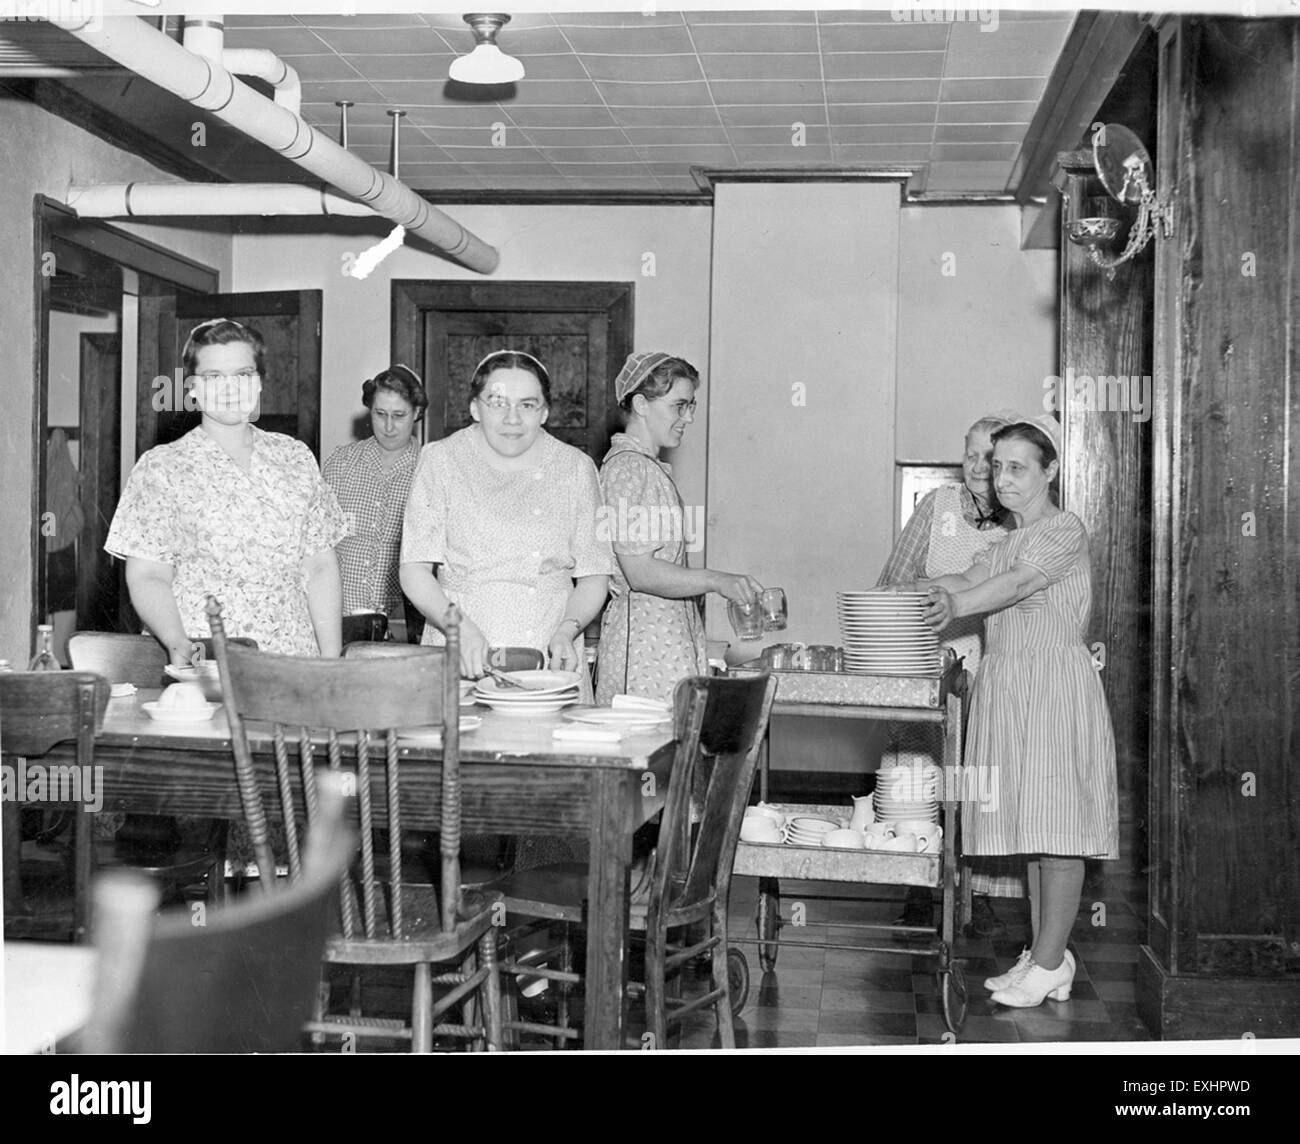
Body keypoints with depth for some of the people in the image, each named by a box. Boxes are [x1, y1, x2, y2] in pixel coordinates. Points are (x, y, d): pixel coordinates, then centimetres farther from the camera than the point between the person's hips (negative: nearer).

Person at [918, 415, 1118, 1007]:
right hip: (1006, 686, 8)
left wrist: (954, 605, -29)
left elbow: (1017, 584, -18)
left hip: (1055, 681, -8)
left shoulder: (1065, 530, -4)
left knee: (1057, 823, -5)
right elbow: (963, 582, 6)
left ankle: (1050, 962, -2)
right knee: (1029, 823, 10)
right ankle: (1043, 954, 17)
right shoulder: (1006, 544, 20)